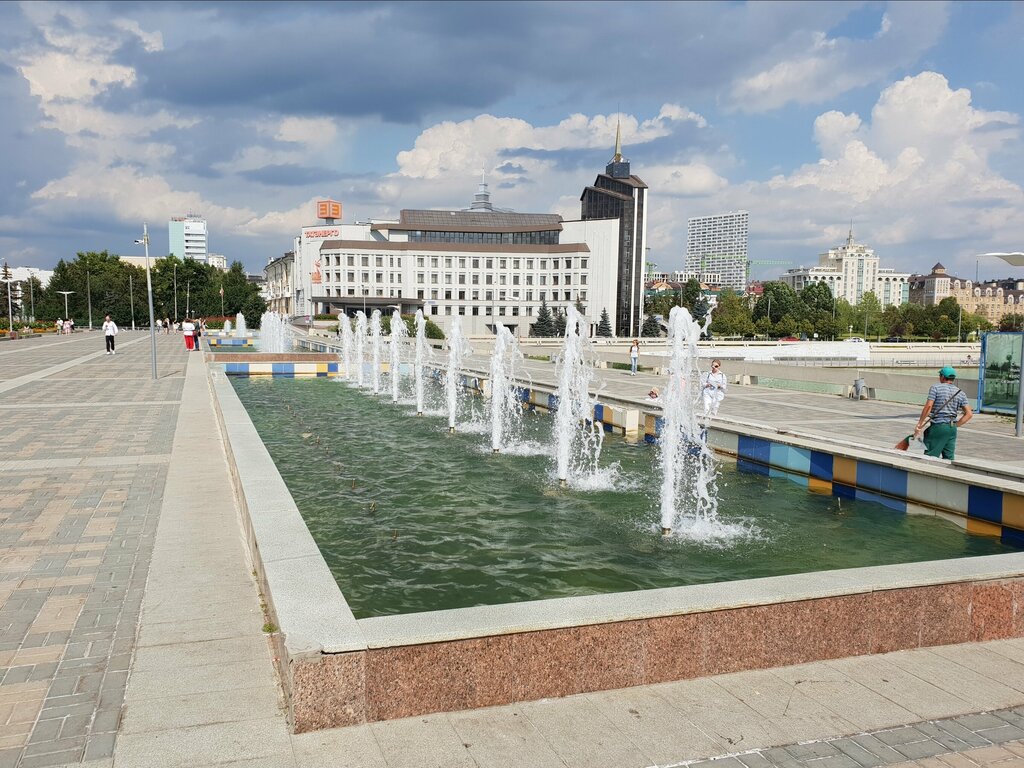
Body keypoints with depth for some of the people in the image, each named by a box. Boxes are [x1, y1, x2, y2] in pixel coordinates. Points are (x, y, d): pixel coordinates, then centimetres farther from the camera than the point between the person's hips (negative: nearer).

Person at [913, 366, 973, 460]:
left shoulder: (936, 388, -4)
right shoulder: (960, 393, 11)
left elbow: (928, 406, -12)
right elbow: (969, 414, 5)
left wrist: (919, 424, -8)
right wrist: (955, 425, 10)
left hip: (938, 427, -6)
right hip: (952, 429, 6)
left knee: (930, 456, -5)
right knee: (949, 457, 10)